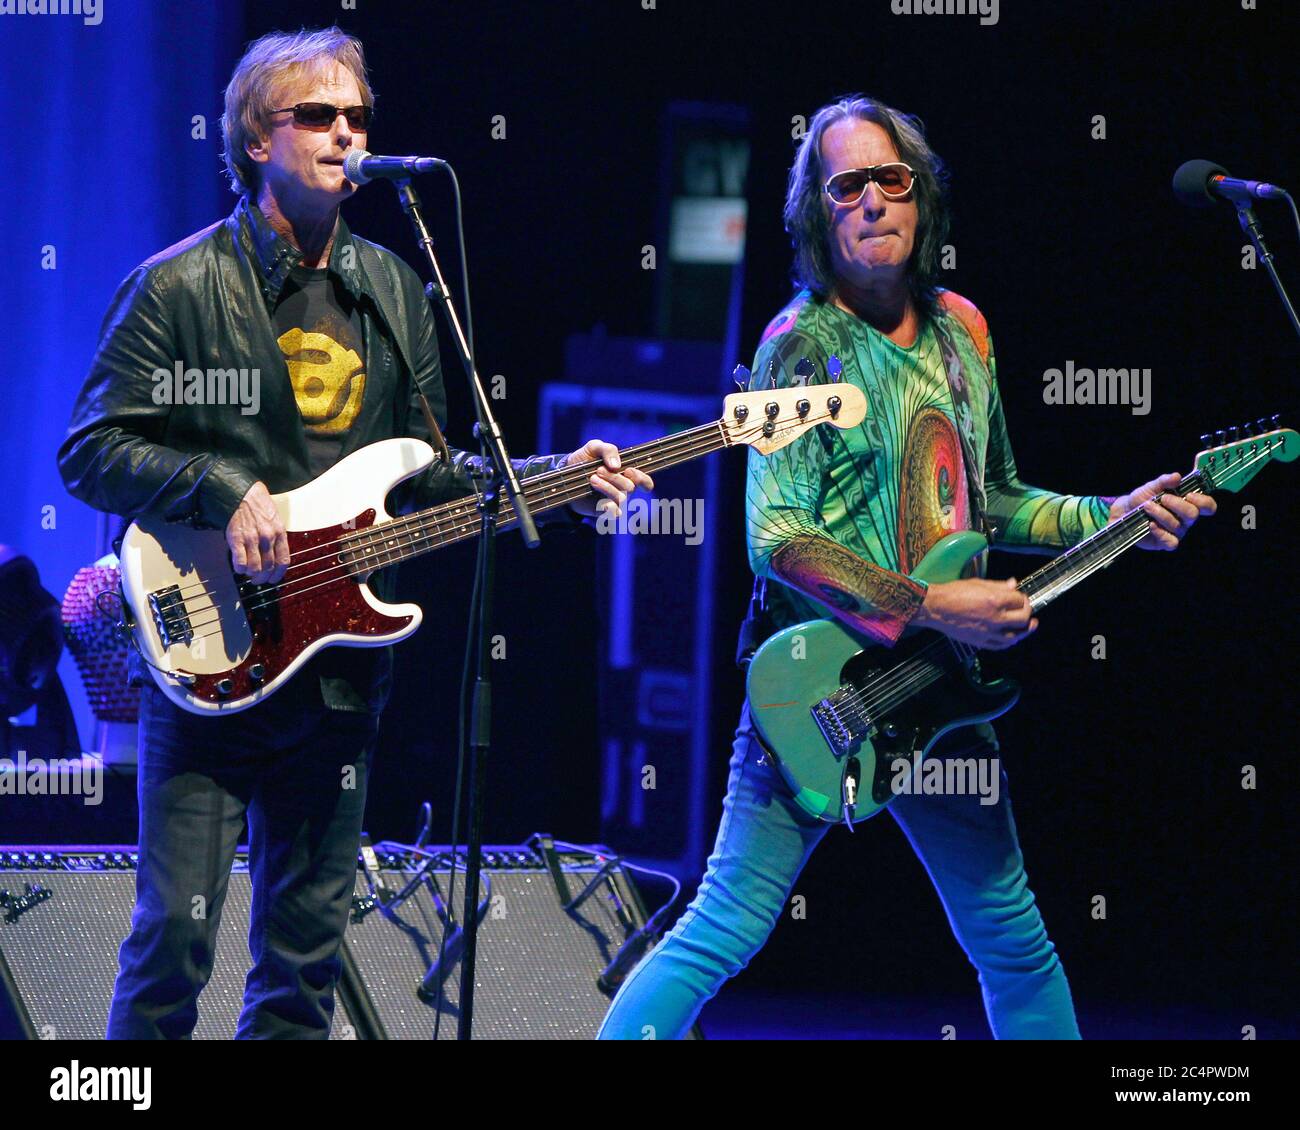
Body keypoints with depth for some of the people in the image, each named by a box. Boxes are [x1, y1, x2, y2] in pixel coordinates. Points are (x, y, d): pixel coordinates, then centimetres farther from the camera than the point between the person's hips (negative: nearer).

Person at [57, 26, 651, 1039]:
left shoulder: (393, 292, 14)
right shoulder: (181, 288, -4)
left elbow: (424, 475, 18)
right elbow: (90, 451, -7)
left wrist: (554, 480, 4)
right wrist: (227, 493, -19)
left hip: (339, 671, 5)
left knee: (306, 949, 8)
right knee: (176, 933, -9)